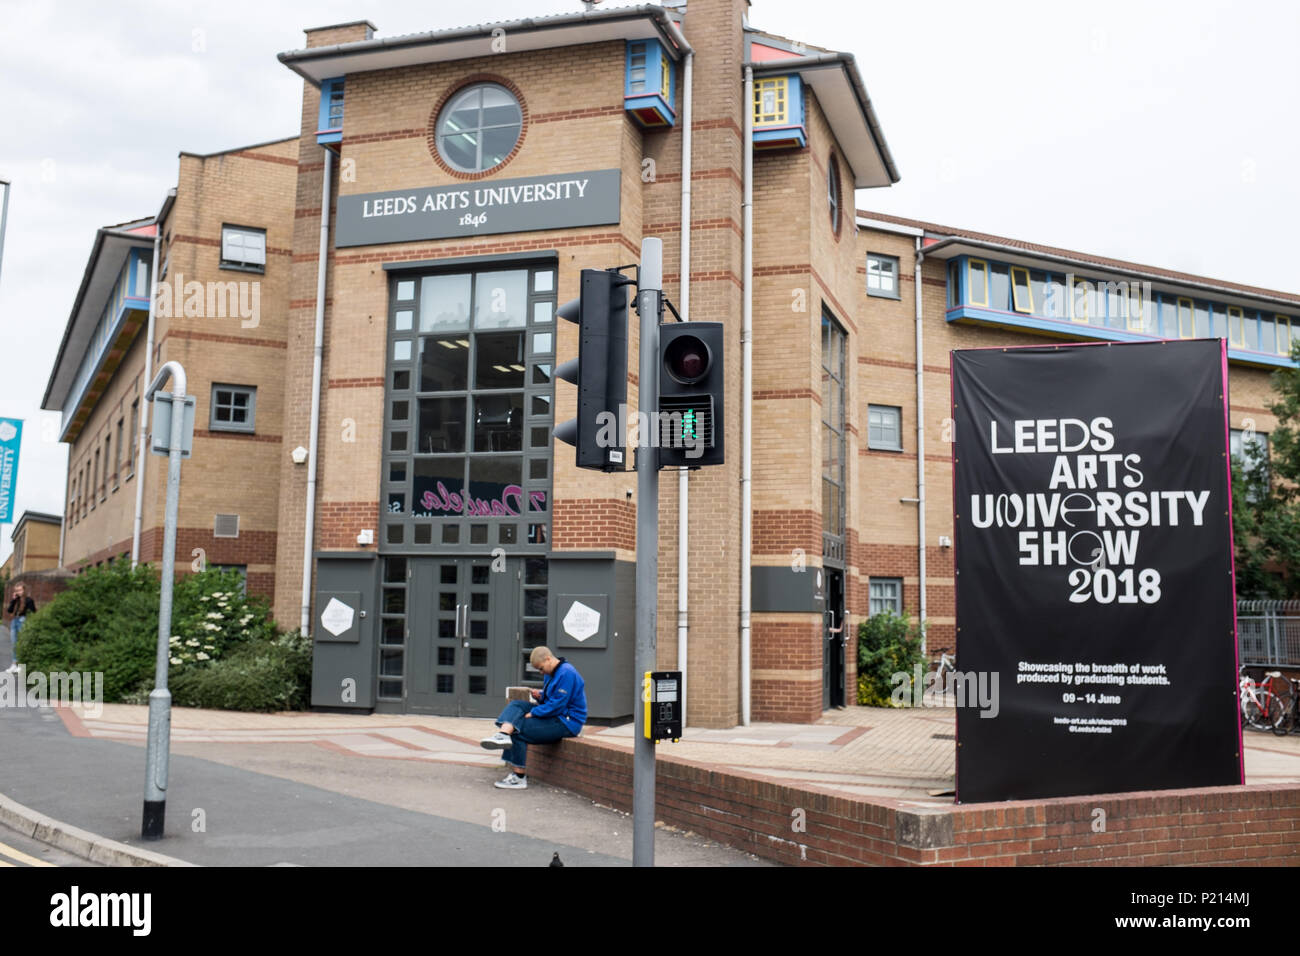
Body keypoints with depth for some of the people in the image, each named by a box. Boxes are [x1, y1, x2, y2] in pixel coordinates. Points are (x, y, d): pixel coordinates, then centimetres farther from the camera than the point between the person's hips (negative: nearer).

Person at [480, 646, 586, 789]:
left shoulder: (566, 674, -18)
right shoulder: (551, 673, 14)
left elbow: (557, 705, -23)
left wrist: (533, 713, -17)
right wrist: (539, 696, 1)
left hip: (566, 722, -10)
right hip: (553, 714, 10)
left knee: (518, 730, -15)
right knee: (515, 705, -3)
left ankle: (519, 776, -7)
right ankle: (503, 735, -30)